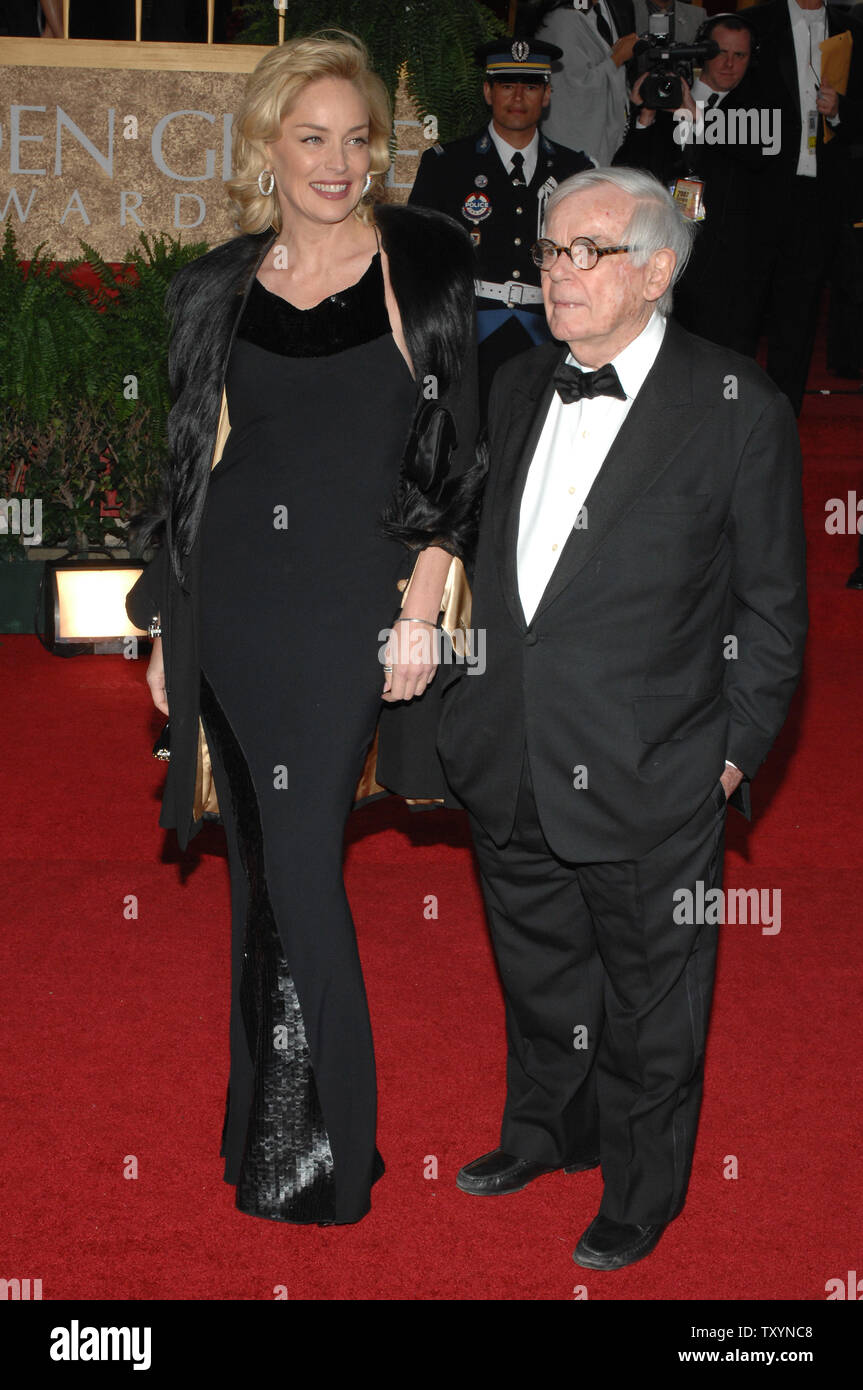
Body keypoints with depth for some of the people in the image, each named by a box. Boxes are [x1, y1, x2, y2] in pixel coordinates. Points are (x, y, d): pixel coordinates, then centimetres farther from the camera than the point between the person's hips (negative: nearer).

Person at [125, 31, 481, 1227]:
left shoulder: (423, 264, 0)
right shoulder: (218, 289, 9)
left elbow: (455, 447, -1)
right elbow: (191, 464, 12)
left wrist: (421, 611, -8)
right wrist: (166, 624, 10)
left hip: (349, 601, -4)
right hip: (228, 597, 4)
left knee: (302, 872, -7)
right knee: (261, 867, 12)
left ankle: (324, 1153, 7)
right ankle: (260, 1123, 26)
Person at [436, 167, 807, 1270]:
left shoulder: (738, 410, -12)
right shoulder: (518, 388, 5)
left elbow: (771, 605, -7)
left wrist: (735, 752, -7)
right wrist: (480, 702, 11)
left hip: (648, 785, -5)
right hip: (512, 767, 5)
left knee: (649, 1006, 12)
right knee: (536, 974, 24)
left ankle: (641, 1194, 34)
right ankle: (544, 1134, 49)